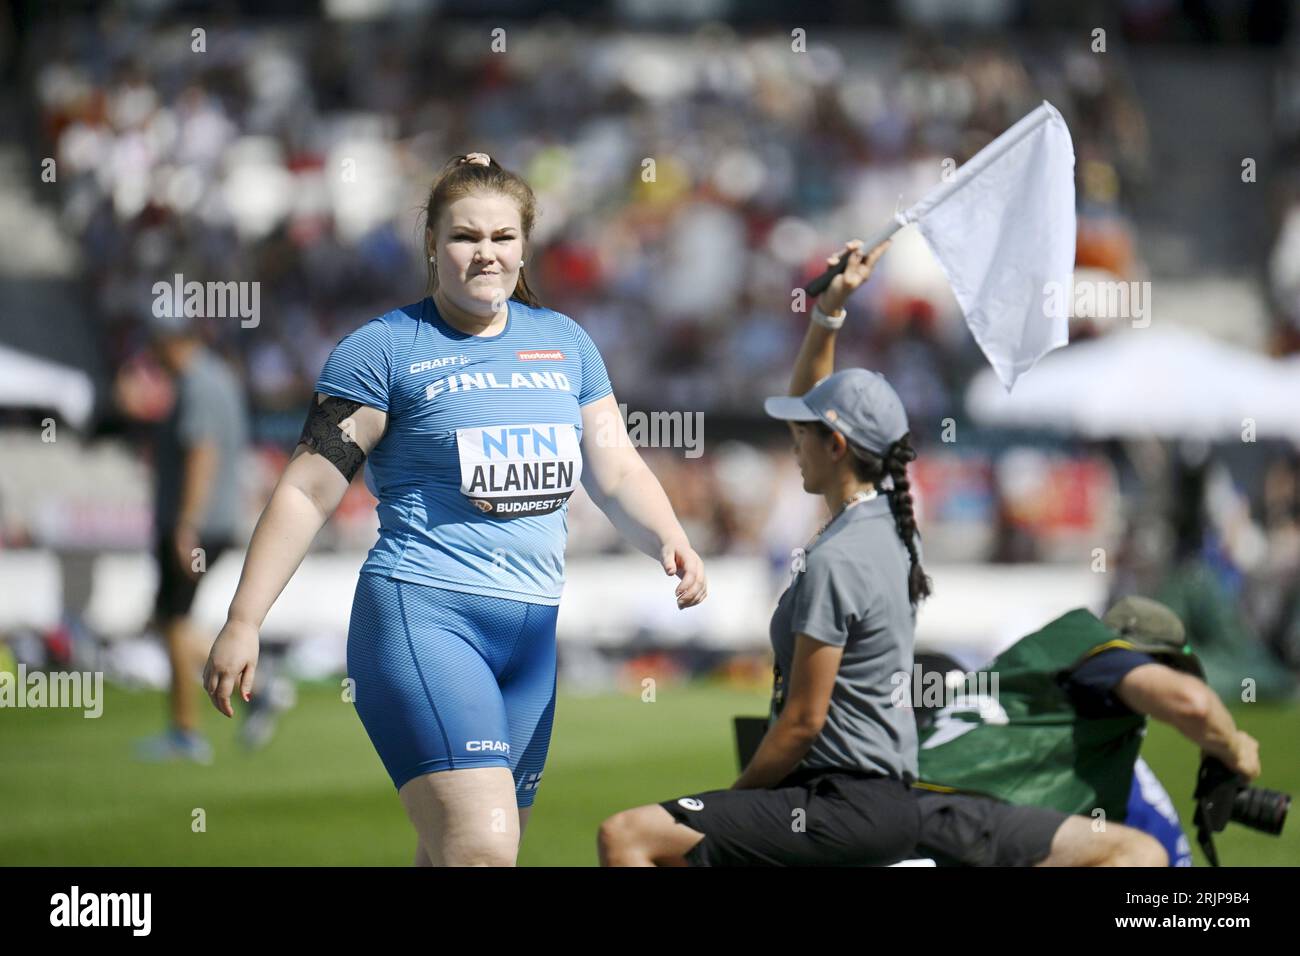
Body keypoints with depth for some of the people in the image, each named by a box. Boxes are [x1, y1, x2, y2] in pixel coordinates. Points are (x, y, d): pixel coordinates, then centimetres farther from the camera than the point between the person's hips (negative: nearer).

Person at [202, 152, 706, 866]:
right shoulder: (384, 349, -1)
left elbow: (617, 471, 17)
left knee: (450, 859, 10)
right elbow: (307, 491, -2)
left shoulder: (564, 344, 15)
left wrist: (669, 541, -4)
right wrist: (243, 621, -7)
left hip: (531, 633, 6)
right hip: (420, 618, -6)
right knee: (482, 850, -23)